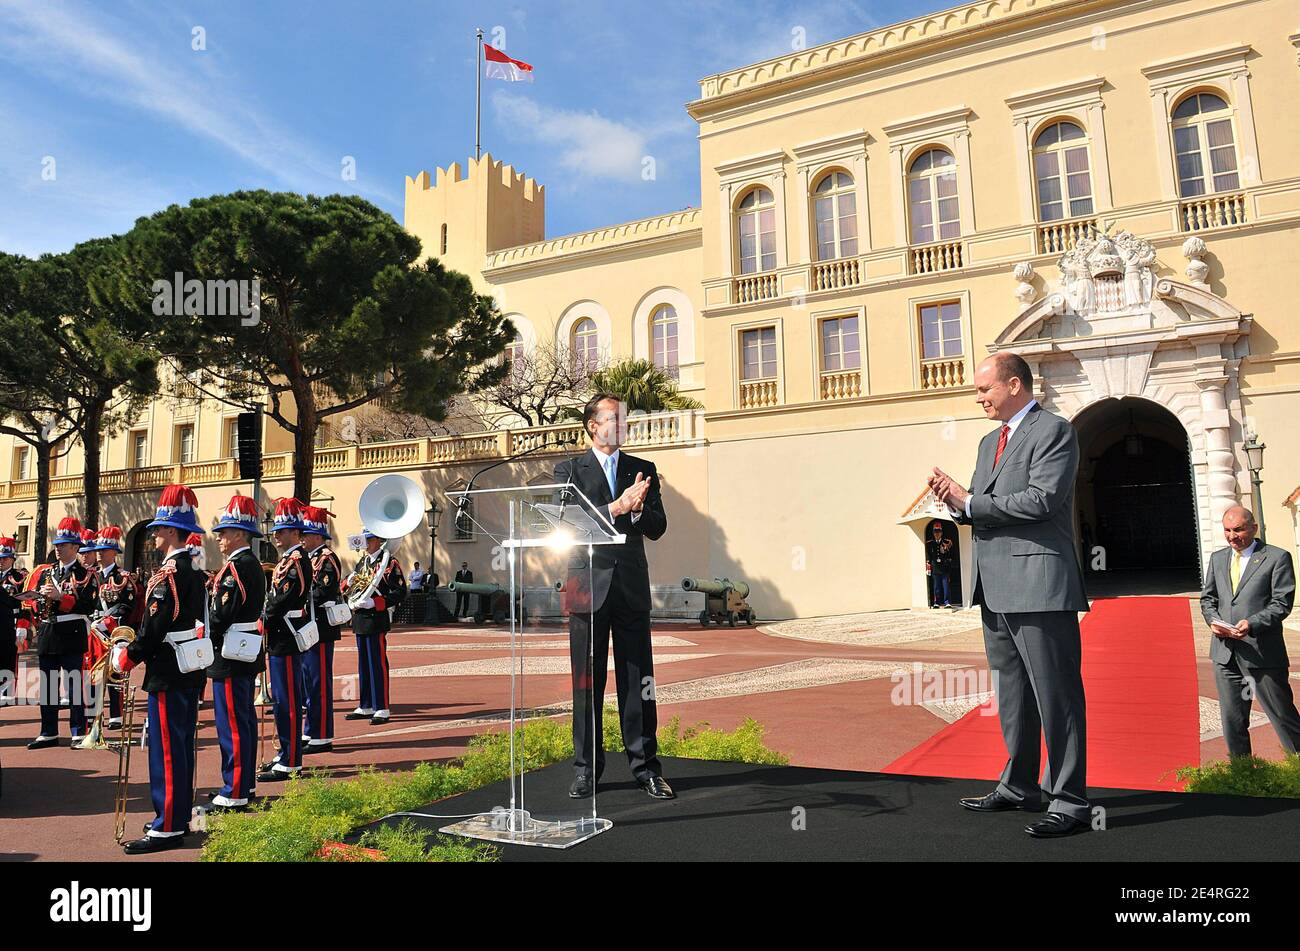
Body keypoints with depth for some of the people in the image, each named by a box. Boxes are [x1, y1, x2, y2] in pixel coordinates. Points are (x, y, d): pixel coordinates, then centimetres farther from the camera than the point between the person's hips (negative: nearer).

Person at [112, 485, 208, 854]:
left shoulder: (168, 573, -17)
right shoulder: (193, 570, 12)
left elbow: (155, 626, -20)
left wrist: (127, 658, -7)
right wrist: (136, 645, 17)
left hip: (169, 674, -9)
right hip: (190, 671, 9)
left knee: (166, 749, -3)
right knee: (181, 746, 16)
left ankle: (167, 829, 4)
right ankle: (179, 817, 26)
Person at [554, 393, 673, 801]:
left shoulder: (644, 470, 12)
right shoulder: (569, 470, 4)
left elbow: (657, 528, 4)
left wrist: (638, 508, -16)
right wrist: (616, 508, -21)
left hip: (632, 587, 2)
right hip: (589, 587, -2)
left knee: (638, 681, 4)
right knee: (587, 683, 6)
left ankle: (645, 766, 13)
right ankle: (586, 768, 16)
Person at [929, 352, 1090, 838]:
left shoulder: (1053, 431, -7)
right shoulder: (989, 442, 20)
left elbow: (1042, 500, -19)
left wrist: (969, 500, -13)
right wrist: (957, 500, 0)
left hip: (1039, 585, -9)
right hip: (996, 589, 9)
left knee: (1056, 696, -3)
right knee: (1011, 693, 17)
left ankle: (1069, 802, 7)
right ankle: (1018, 786, 30)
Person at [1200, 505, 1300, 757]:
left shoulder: (1277, 557, -3)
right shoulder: (1218, 558, 14)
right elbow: (1208, 597, 18)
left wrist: (1253, 624, -22)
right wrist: (1213, 620, -2)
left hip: (1263, 652, -5)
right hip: (1225, 652, 5)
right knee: (1232, 719, 12)